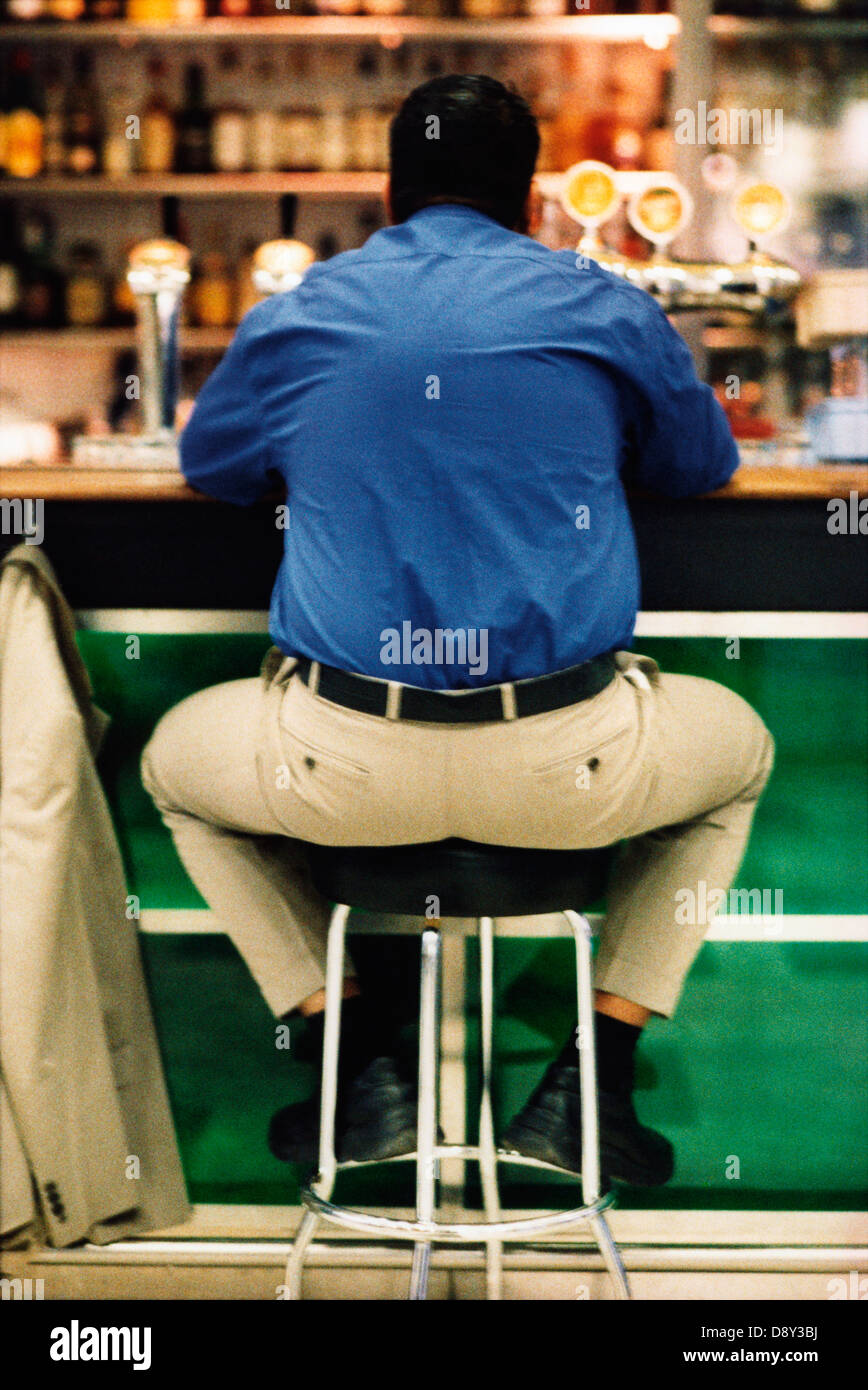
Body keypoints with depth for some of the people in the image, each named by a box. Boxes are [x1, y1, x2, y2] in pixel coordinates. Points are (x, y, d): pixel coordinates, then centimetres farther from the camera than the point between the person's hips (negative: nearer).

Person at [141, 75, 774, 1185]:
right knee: (739, 748, 32)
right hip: (571, 776, 0)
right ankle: (592, 1082, 22)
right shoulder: (604, 309, 6)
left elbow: (207, 466, 27)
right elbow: (704, 465, 23)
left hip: (342, 769, 1)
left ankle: (362, 1069, 22)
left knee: (176, 760, 33)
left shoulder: (293, 320, 9)